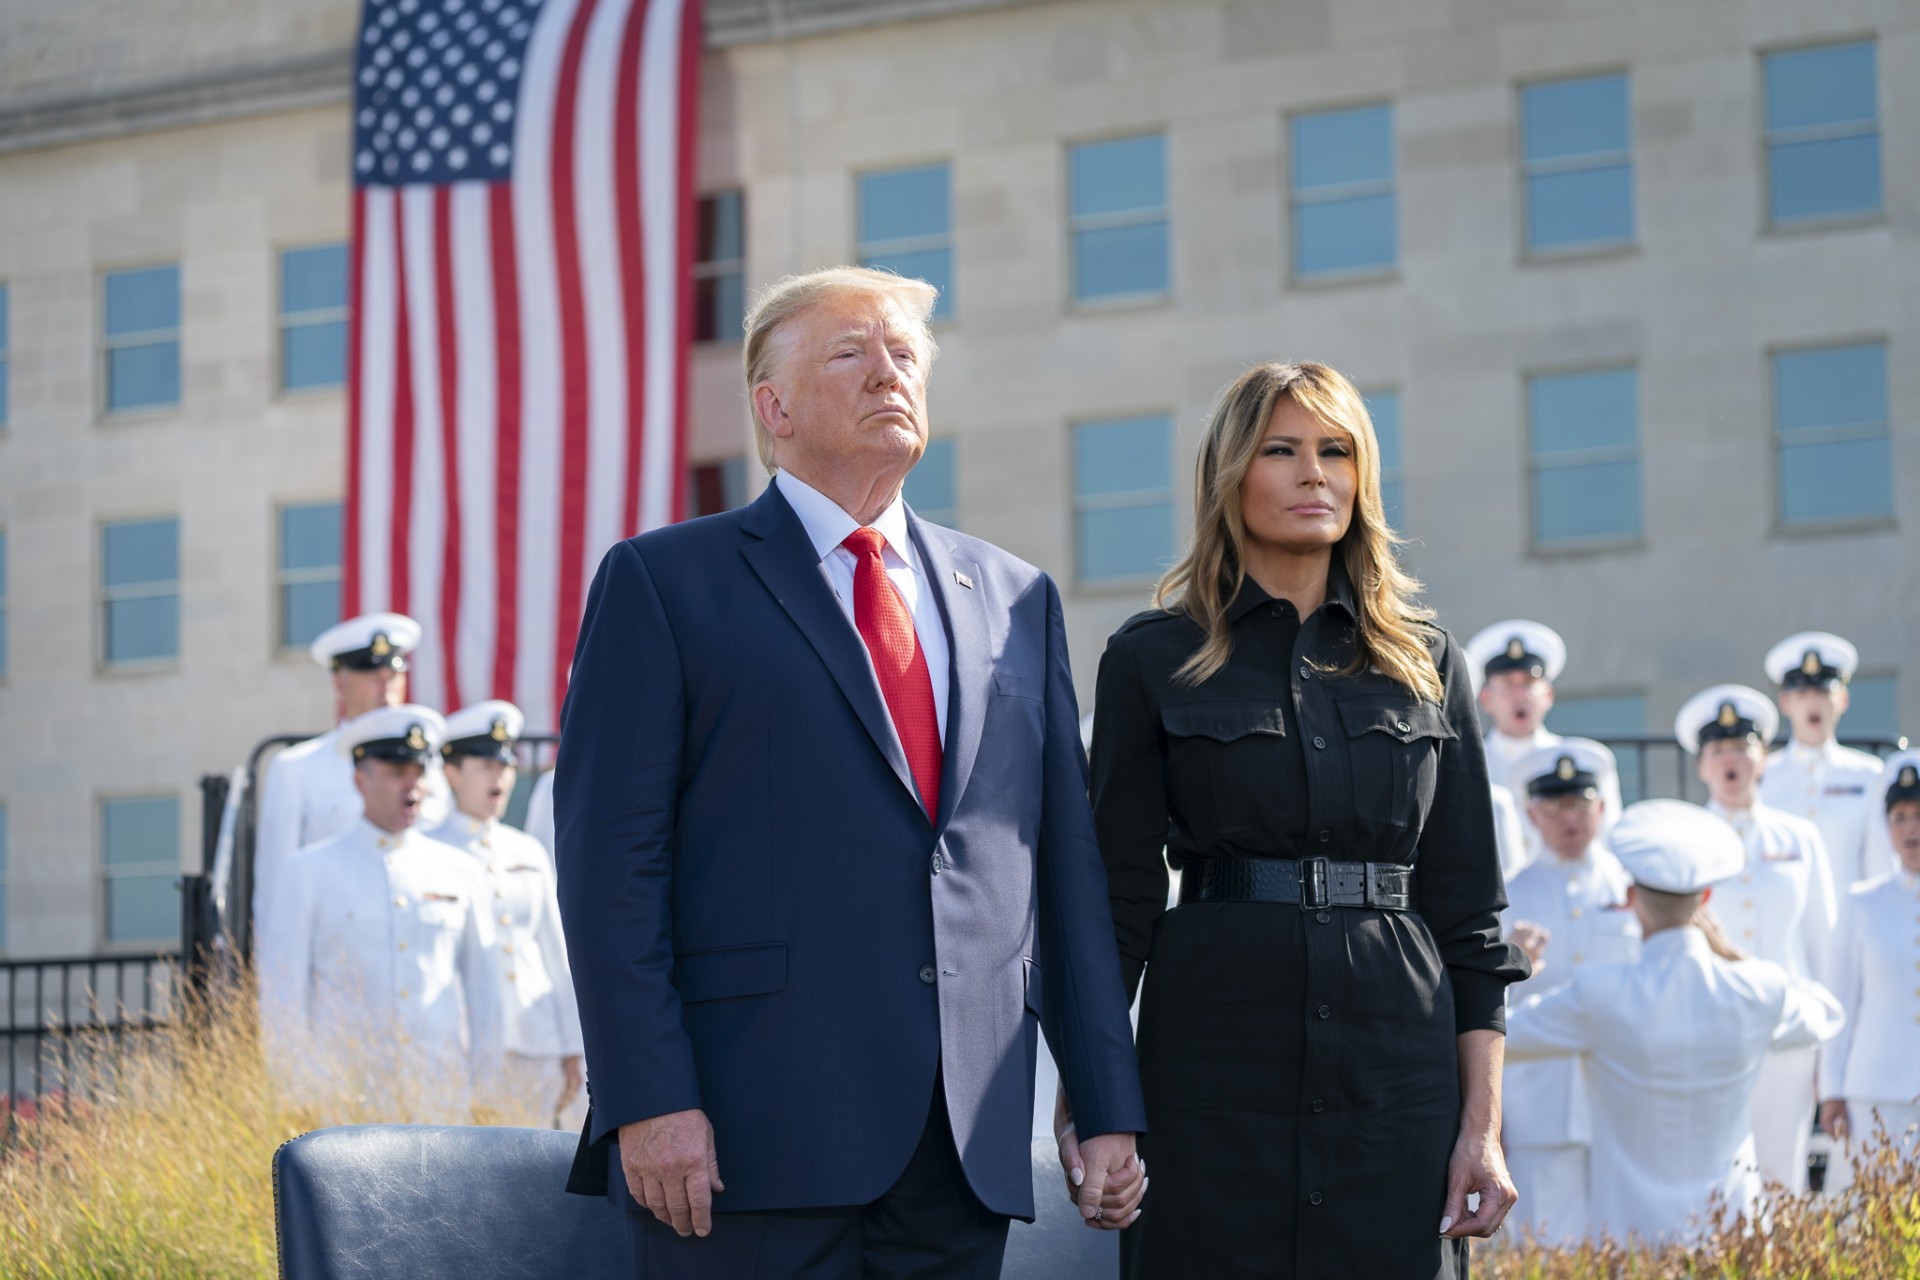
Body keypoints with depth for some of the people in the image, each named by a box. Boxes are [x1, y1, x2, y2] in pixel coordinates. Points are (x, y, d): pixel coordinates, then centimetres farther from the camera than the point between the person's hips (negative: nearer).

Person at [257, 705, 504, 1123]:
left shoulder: (459, 873, 11)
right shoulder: (308, 872, 5)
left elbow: (482, 990, 13)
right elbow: (282, 997, 3)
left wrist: (487, 1099, 9)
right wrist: (302, 1096, -3)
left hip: (444, 1099, 2)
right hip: (346, 1099, -2)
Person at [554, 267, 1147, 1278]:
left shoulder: (1016, 598, 18)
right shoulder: (661, 581, 4)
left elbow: (1065, 863, 15)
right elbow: (609, 857, -4)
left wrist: (1109, 1109, 10)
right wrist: (648, 1099, -14)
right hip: (751, 1137, -4)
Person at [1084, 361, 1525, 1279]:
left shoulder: (1426, 664, 10)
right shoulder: (1152, 660, 4)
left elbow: (1466, 907, 9)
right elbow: (1117, 900, 3)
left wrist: (1484, 1121, 2)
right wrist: (1086, 1100, -5)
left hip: (1398, 1069, 2)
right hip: (1216, 1058, -2)